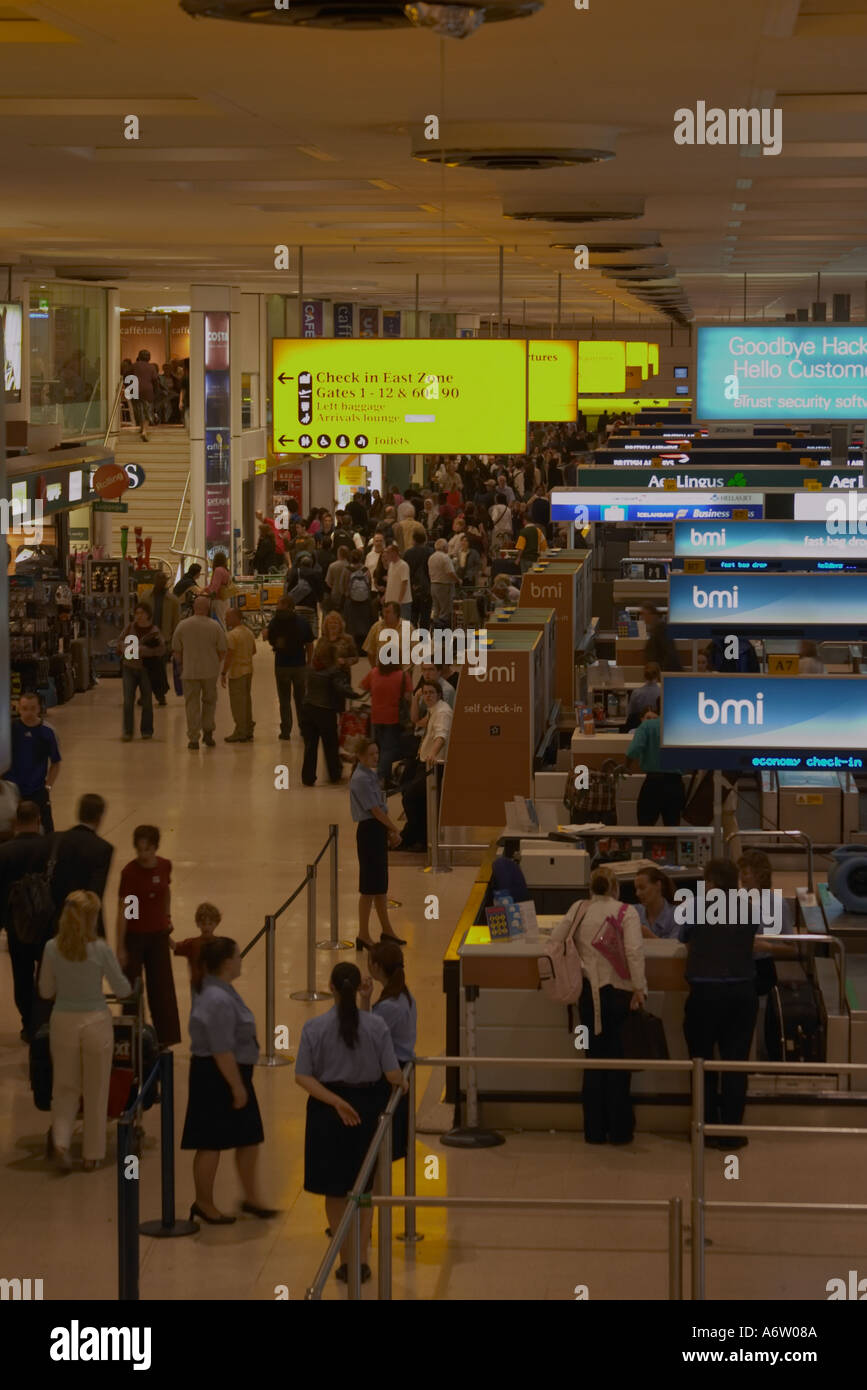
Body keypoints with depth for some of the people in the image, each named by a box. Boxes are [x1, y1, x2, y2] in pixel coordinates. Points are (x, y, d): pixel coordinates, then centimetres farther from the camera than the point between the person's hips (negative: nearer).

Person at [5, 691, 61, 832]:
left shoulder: (46, 731, -6)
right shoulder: (10, 727, -5)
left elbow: (55, 763, 3)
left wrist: (48, 786, -4)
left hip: (37, 792, -1)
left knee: (45, 831, -1)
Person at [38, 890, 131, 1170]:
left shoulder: (52, 948, -7)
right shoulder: (101, 950, -15)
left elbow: (45, 991, 1)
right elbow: (122, 990, -5)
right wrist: (127, 982, 17)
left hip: (63, 1022, 2)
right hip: (95, 1021, -2)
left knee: (65, 1087, 18)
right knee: (96, 1091, 12)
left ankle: (61, 1141, -1)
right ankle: (92, 1155, 19)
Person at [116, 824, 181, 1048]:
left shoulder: (165, 866, -6)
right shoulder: (129, 872, -19)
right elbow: (122, 910, -17)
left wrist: (167, 917, 11)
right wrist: (120, 948, -17)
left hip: (158, 935, 4)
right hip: (134, 936, -4)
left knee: (162, 987, 8)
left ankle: (164, 1037, 17)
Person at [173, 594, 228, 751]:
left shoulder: (182, 625, -5)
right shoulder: (215, 627, -6)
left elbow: (176, 650, 0)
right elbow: (222, 651, -3)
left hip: (189, 671, 0)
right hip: (210, 671, 0)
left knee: (192, 704, 5)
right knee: (209, 701, 19)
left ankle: (193, 739, 3)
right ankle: (208, 732, 15)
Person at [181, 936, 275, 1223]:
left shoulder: (216, 990, 9)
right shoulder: (218, 1000, -25)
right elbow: (221, 1051, -26)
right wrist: (237, 1086, -20)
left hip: (232, 1074, 11)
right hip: (216, 1078, -11)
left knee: (249, 1138, 16)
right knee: (212, 1144, 3)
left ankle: (251, 1198, 27)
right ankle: (204, 1204, 16)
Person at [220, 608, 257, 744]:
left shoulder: (232, 635, -18)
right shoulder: (248, 632, 10)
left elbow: (229, 656, -21)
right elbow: (253, 651, 19)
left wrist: (223, 673, -16)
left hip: (236, 672, -9)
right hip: (248, 670, 9)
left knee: (237, 703, -2)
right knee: (247, 701, 15)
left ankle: (240, 733, 0)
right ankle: (248, 731, 20)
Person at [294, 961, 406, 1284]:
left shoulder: (314, 1028, -9)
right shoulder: (376, 1025, -9)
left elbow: (303, 1077, -12)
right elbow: (392, 1074, -7)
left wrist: (336, 1101, -13)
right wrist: (403, 1084, 14)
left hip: (328, 1111, -1)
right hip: (369, 1107, 1)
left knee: (335, 1191, 13)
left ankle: (346, 1260, 20)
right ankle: (361, 1260, 14)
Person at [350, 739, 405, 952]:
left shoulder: (371, 774, 12)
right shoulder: (360, 779, -17)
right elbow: (375, 810, -18)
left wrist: (389, 831, 9)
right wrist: (395, 829, -11)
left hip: (378, 830, 9)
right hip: (368, 830, -9)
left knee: (381, 884, 16)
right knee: (369, 886, -4)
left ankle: (386, 930, 25)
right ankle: (363, 935, 2)